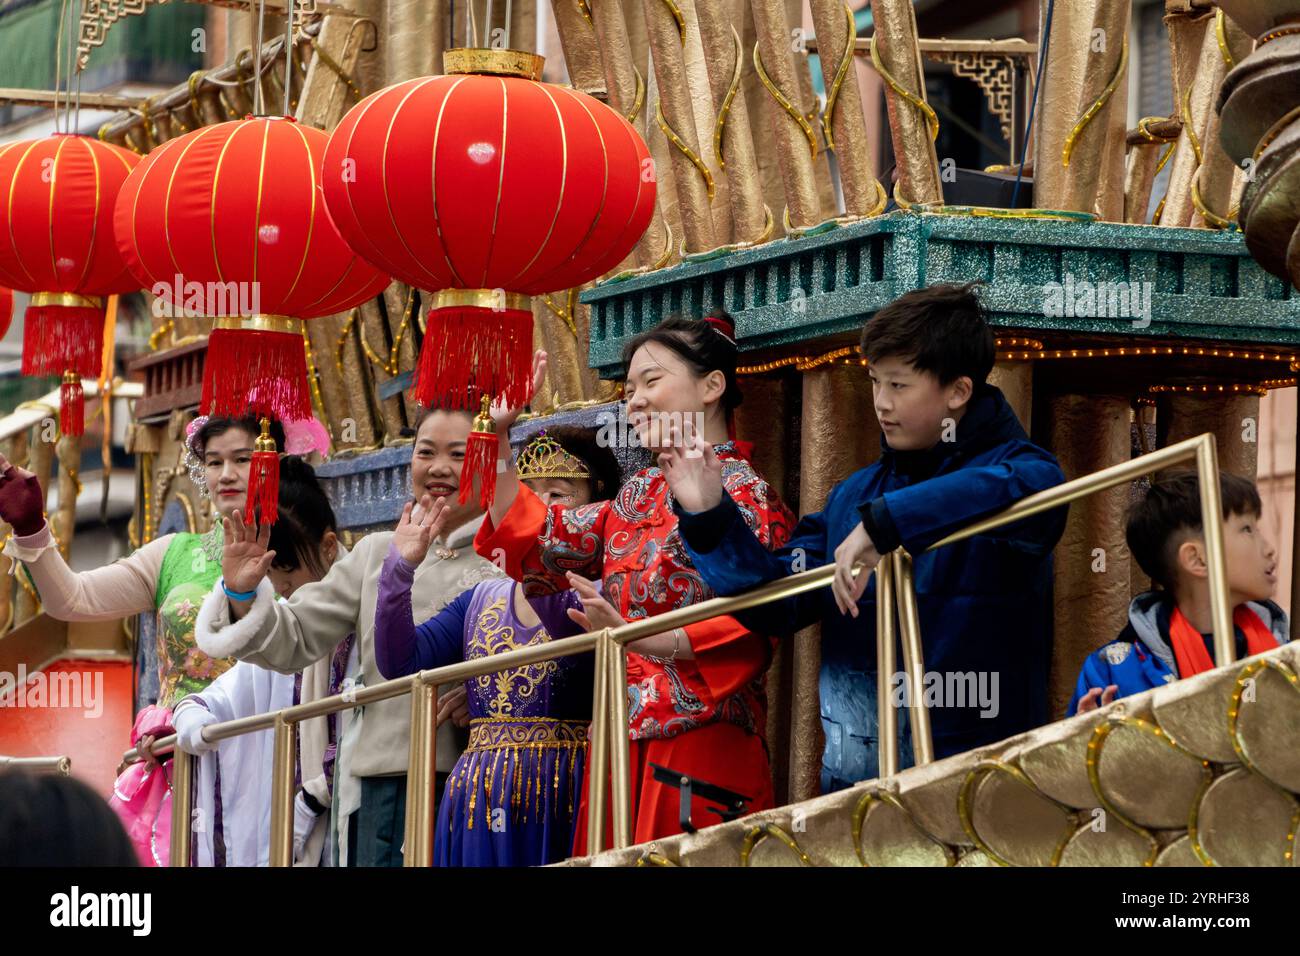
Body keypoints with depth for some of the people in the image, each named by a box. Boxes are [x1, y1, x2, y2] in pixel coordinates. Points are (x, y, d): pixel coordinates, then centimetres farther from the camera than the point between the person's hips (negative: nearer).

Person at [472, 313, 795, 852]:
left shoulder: (742, 494, -7)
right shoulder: (640, 494, 18)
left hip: (703, 748, -7)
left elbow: (747, 628, -17)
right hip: (625, 745, 7)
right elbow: (537, 539, 23)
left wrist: (632, 635, -28)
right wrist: (498, 433, 19)